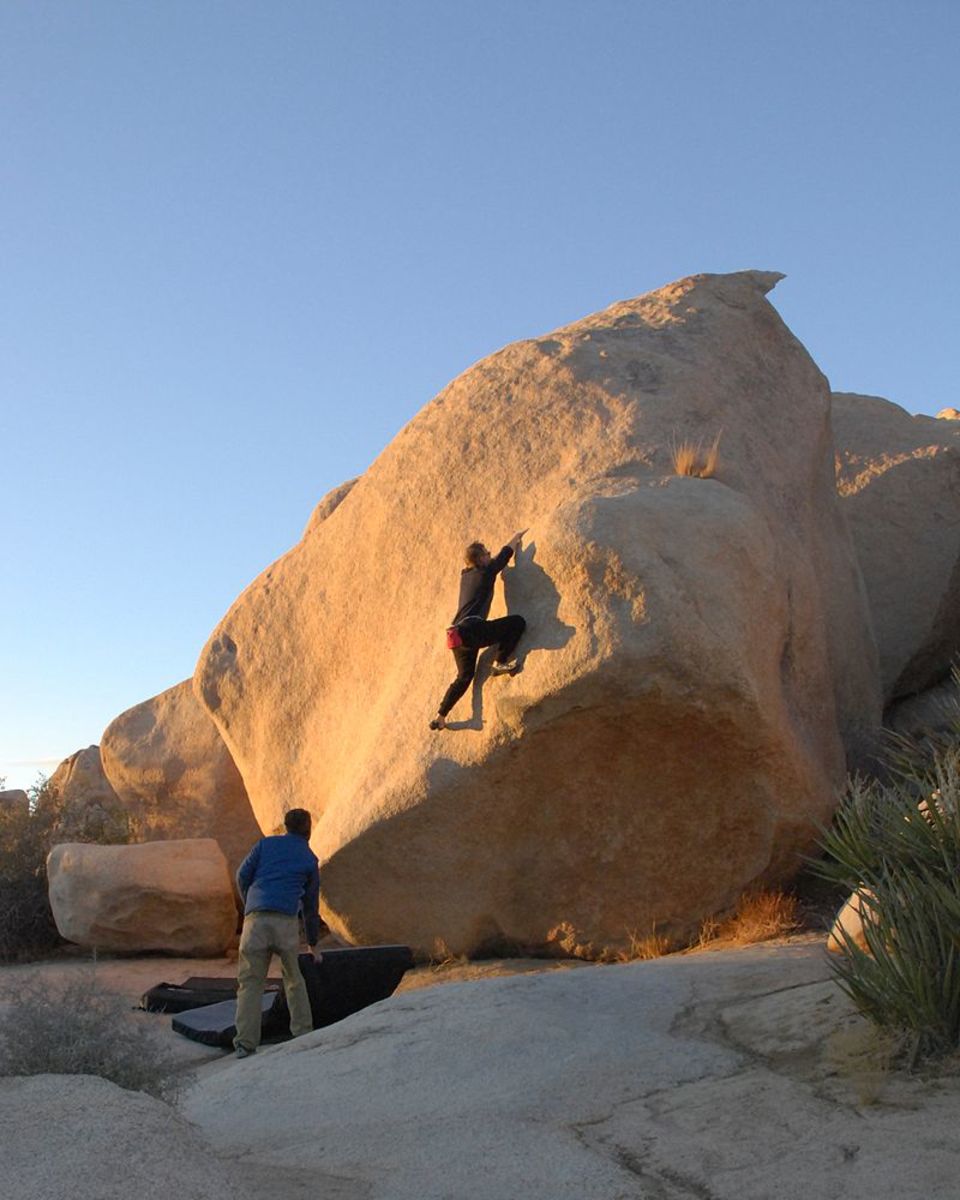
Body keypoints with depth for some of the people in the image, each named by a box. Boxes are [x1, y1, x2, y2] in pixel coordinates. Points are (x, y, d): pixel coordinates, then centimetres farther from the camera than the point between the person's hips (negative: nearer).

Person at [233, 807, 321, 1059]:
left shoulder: (266, 844, 18)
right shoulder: (310, 860, 20)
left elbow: (243, 875, 8)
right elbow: (311, 906, 25)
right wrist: (313, 946, 33)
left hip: (256, 919, 0)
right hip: (287, 922, 0)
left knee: (250, 982, 3)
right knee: (294, 978, 18)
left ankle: (246, 1043, -5)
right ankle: (303, 1033, 17)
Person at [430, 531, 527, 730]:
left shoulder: (465, 575, 23)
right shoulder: (486, 572, 4)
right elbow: (506, 551, 20)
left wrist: (514, 541, 51)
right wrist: (517, 536, 38)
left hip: (457, 634, 8)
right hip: (473, 629, -8)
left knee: (464, 676, 21)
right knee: (517, 622, 0)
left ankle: (439, 717, 17)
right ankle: (500, 663, -4)